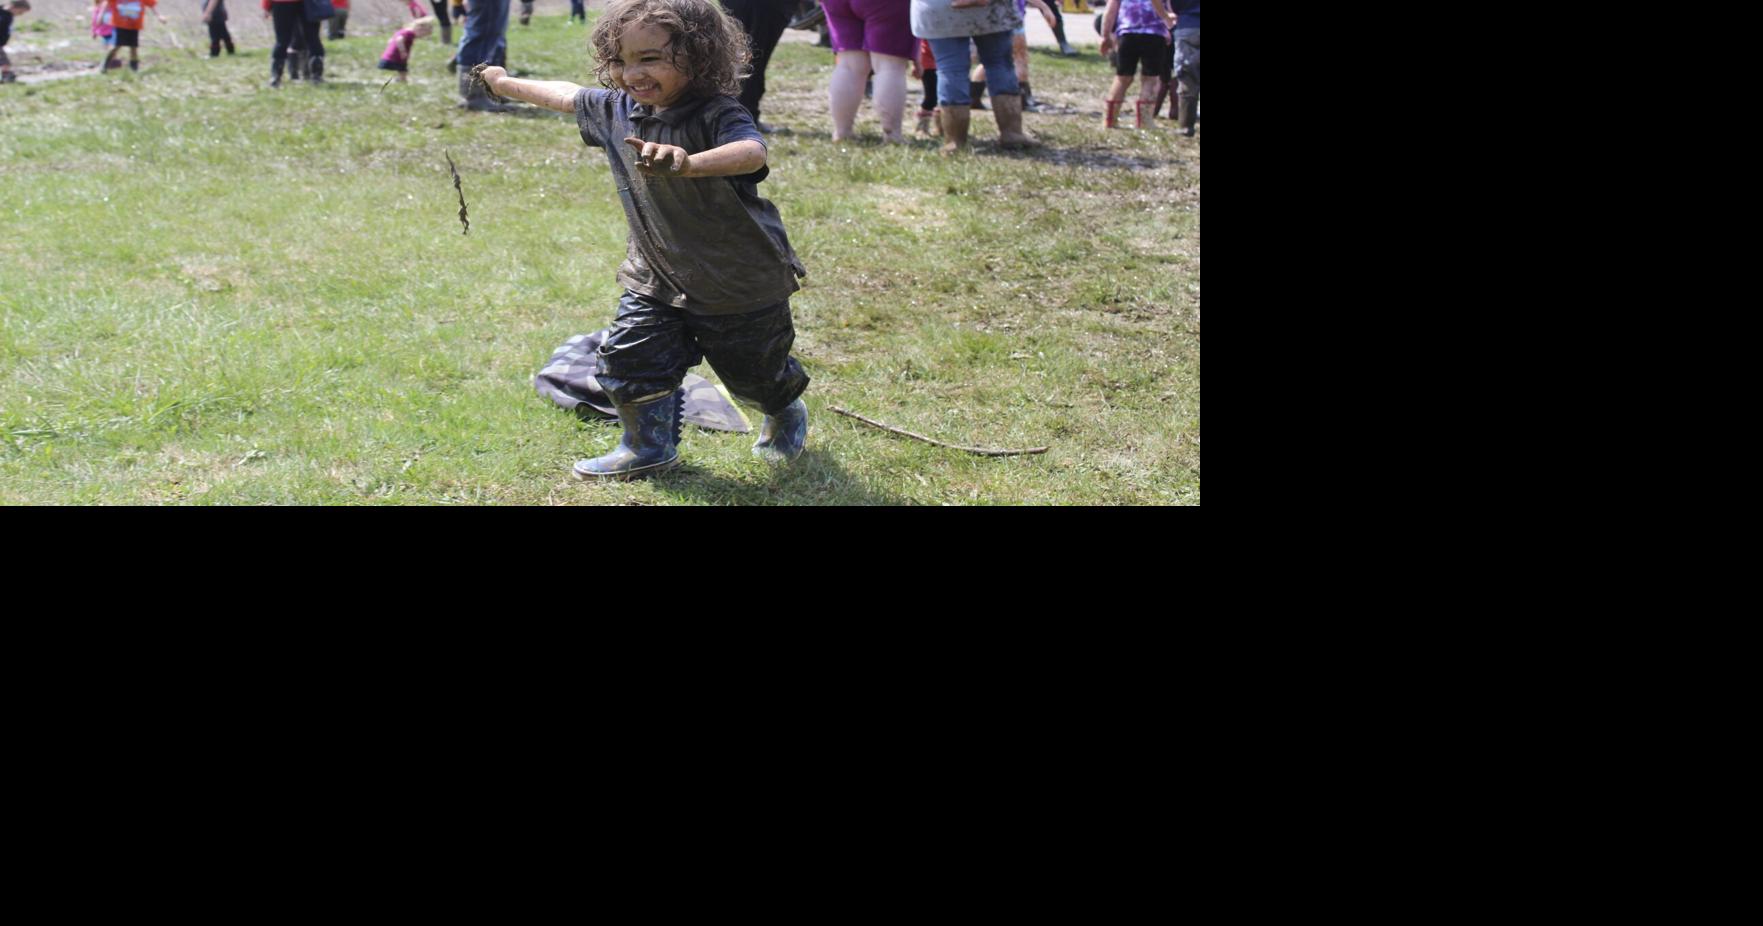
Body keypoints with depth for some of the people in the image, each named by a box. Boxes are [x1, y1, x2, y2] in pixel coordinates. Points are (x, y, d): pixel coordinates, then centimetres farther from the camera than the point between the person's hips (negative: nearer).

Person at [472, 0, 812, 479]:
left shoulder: (716, 115, -27)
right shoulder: (617, 110, -5)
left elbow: (751, 152, -49)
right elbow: (567, 95, 16)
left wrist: (689, 164, -68)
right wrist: (506, 83, 30)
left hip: (742, 284, -5)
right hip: (656, 277, 5)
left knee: (756, 375, 14)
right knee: (628, 360, -5)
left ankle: (785, 413, 50)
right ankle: (648, 447, 21)